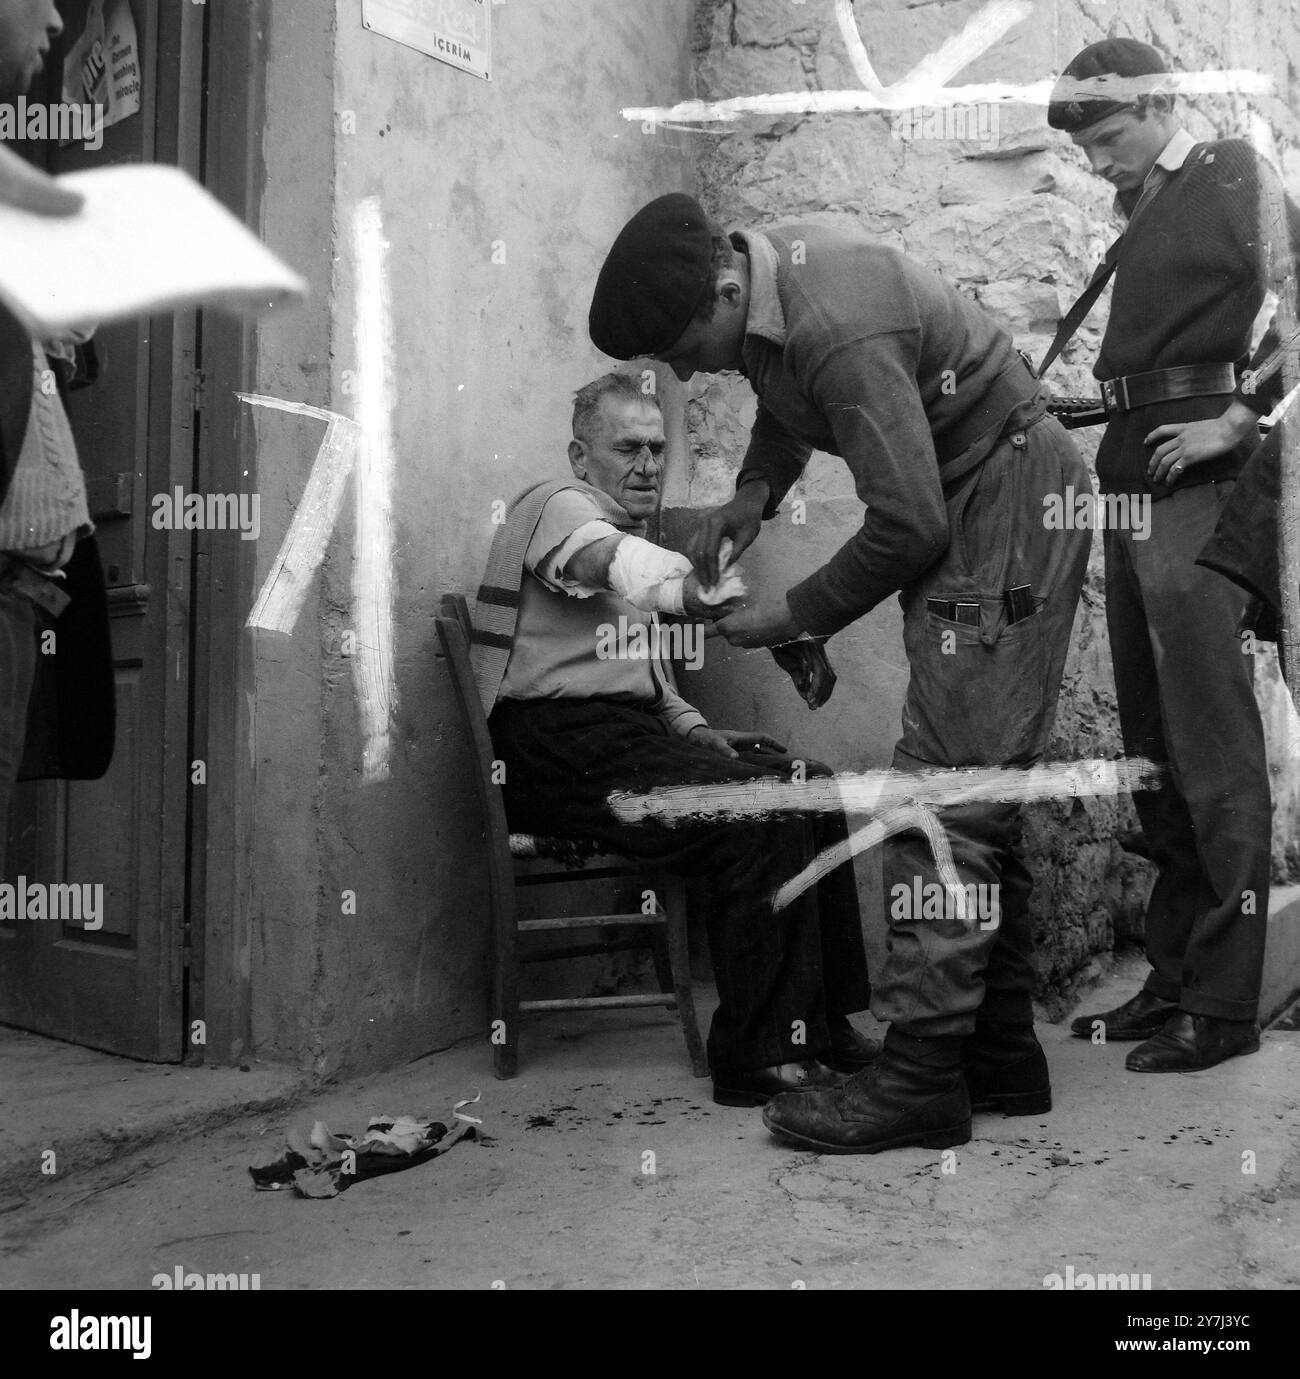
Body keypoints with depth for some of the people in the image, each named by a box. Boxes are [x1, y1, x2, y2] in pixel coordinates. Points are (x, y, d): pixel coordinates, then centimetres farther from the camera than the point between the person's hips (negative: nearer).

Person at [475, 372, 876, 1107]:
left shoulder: (634, 530, 25)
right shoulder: (560, 507, -5)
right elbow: (615, 563, -30)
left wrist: (692, 727, 9)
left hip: (625, 730, 9)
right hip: (556, 739, -9)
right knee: (763, 814, -24)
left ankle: (823, 1025, 4)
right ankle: (762, 1059, -18)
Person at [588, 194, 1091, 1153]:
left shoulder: (836, 330, -28)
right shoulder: (757, 269, 0)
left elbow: (908, 524, -26)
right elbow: (788, 400, 20)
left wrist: (798, 615, -14)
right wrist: (756, 490, 4)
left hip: (1008, 498, -10)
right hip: (964, 502, 10)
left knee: (947, 787, -13)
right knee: (978, 786, 9)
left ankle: (920, 1075, -8)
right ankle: (1001, 1055, 17)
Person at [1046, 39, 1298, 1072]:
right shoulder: (1148, 209, 20)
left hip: (1201, 484, -8)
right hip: (1133, 482, 8)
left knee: (1213, 746, -7)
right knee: (1153, 745, 8)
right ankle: (1174, 976, 17)